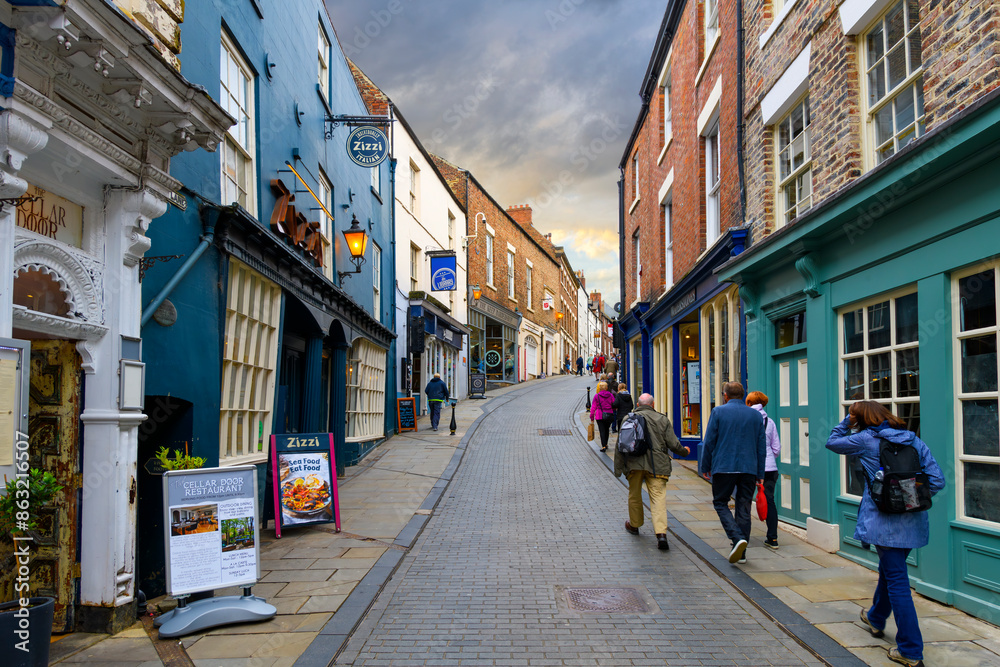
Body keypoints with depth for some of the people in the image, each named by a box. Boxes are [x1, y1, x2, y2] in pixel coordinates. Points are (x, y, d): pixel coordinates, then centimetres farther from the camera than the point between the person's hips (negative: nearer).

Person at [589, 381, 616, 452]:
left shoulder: (597, 396, -4)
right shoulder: (611, 395, 1)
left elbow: (593, 407, -3)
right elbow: (614, 406, 4)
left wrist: (592, 417, 2)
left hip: (600, 416, -3)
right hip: (609, 415, 3)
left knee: (602, 431, -2)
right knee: (606, 430, 19)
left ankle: (604, 446, -11)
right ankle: (606, 444, 31)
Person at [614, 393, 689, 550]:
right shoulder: (662, 419, 6)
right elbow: (673, 444, 3)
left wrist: (618, 468, 6)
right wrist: (684, 451, 23)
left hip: (634, 463, 1)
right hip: (657, 465, -1)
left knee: (634, 495, 18)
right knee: (658, 497, -3)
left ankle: (634, 525, 36)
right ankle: (661, 533, -16)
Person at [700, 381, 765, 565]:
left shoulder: (718, 412, -2)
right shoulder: (755, 415, 9)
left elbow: (709, 441, -3)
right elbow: (761, 446, 10)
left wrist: (705, 466, 6)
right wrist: (760, 474, 15)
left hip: (724, 467, -3)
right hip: (749, 468, 3)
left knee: (721, 503, 9)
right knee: (744, 508, 8)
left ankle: (737, 537, -14)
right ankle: (741, 553, 11)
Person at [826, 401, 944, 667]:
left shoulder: (866, 440, -6)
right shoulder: (914, 440, 6)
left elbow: (832, 442, 10)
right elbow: (937, 480, 1)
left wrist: (848, 421, 13)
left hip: (884, 523, -6)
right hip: (913, 523, 6)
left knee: (897, 581, -2)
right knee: (890, 569, 25)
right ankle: (876, 619, 47)